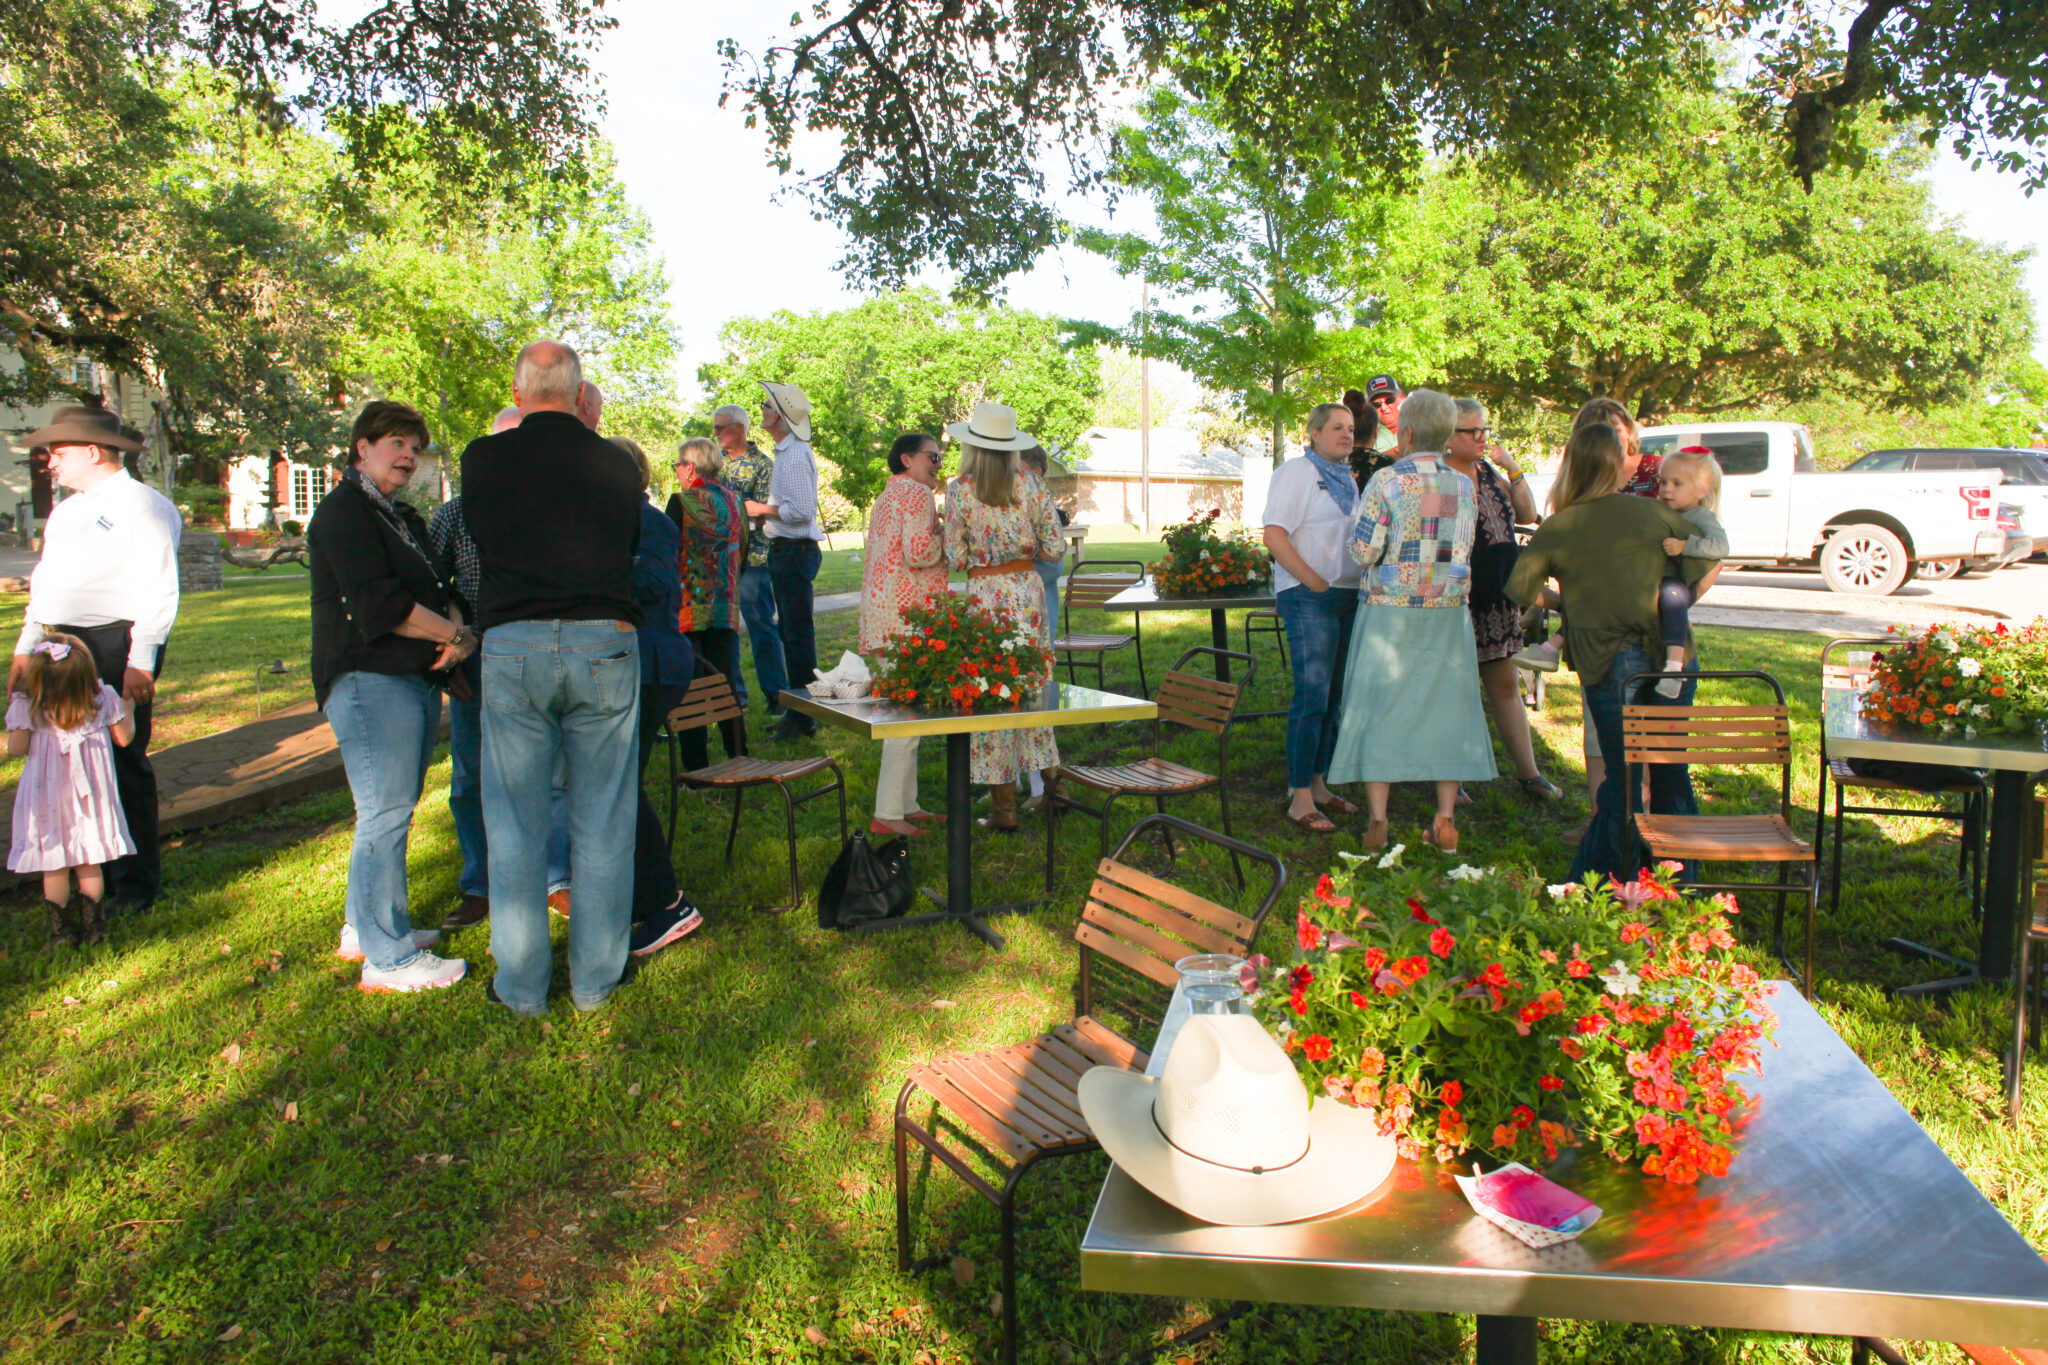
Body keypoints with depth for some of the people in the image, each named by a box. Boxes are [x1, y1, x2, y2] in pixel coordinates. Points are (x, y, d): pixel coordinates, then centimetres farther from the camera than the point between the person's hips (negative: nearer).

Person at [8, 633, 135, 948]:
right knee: (89, 866, 13)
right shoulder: (103, 698, -8)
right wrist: (127, 710, 21)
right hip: (90, 796, 2)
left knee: (54, 867, 10)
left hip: (47, 800, -1)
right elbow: (124, 737, 2)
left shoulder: (26, 706, -13)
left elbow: (16, 748, -9)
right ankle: (93, 926, 18)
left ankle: (62, 930, 15)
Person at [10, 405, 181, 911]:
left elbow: (158, 591, -13)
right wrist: (24, 650, 21)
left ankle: (136, 885, 4)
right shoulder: (66, 510, 23)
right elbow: (44, 584, 28)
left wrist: (140, 663, -19)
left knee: (122, 764, -5)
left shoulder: (141, 505, -5)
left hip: (113, 647, -9)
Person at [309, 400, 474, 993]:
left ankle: (364, 930, 26)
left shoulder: (404, 517, 23)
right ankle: (388, 959, -3)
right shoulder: (343, 511, -6)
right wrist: (455, 634, -10)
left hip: (418, 681, 9)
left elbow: (443, 588, 18)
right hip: (371, 681, -9)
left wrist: (454, 630, -4)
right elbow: (378, 605, -18)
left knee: (391, 811, 14)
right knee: (385, 815, -8)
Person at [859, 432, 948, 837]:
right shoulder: (917, 493, -8)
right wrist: (946, 536, -2)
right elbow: (918, 553, -19)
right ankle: (888, 813, -8)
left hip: (880, 603, 10)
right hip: (906, 608, -10)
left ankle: (905, 803, 18)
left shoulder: (886, 496, 22)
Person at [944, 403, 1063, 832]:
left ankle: (1004, 805, 8)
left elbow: (957, 558, -5)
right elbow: (1053, 547, 0)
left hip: (986, 595, -3)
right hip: (1028, 591, 3)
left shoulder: (960, 490, -6)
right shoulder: (1028, 487, 1)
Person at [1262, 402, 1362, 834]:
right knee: (1312, 695, -12)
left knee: (1334, 696, 10)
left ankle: (1318, 785, 20)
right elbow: (1274, 537, -13)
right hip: (1308, 599, -8)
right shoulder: (1296, 473, -4)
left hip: (1348, 597, 8)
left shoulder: (1348, 479, 20)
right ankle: (1300, 799, -7)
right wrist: (1316, 583, -16)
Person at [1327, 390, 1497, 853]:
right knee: (1445, 707, 10)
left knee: (1379, 708, 4)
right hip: (1448, 613, 4)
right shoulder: (1464, 486, 4)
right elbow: (1461, 549, 12)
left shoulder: (1387, 481, -11)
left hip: (1389, 610, -3)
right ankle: (1445, 819, 12)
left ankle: (1378, 820, 3)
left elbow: (1363, 551, -14)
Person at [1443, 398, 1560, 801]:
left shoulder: (1489, 472, 13)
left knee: (1505, 683, 13)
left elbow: (1528, 516, 11)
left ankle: (1528, 772, 21)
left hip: (1497, 593, 7)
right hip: (1456, 596, -7)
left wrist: (1514, 470, 3)